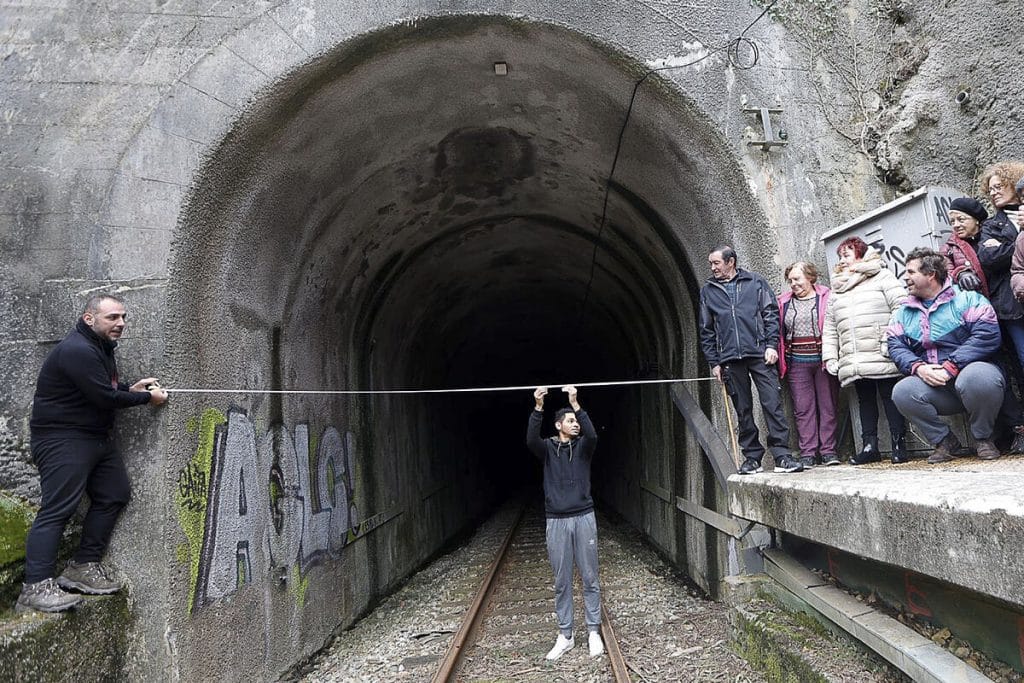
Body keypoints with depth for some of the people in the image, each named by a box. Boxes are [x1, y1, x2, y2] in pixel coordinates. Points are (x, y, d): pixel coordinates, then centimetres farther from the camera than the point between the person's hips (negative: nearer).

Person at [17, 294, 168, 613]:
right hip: (63, 439, -10)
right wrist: (146, 398, -12)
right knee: (58, 508, -13)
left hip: (97, 437, 10)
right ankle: (35, 588, -10)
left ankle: (83, 567, 18)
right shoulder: (77, 351, -20)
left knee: (115, 495, 9)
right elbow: (103, 397, -24)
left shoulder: (101, 347, 12)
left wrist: (130, 388, 2)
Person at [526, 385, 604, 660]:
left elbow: (592, 435, -18)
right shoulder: (547, 448, 3)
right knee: (562, 581, 7)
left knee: (590, 578, 6)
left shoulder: (582, 447, 5)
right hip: (556, 521, 0)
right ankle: (565, 636, 17)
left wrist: (575, 404, -28)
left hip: (584, 517, 0)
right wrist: (538, 407, -31)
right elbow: (531, 440, -19)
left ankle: (594, 632, 17)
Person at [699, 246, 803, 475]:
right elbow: (706, 330, 14)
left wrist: (771, 345, -5)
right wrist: (714, 362, 8)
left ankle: (782, 456, -5)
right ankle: (752, 457, 13)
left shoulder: (755, 282, 9)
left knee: (773, 404, -8)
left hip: (759, 354, -2)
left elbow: (771, 314, 6)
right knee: (743, 410, 6)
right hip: (730, 359, 2)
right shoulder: (707, 291, 14)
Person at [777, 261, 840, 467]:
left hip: (823, 359, -2)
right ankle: (808, 453, 5)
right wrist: (780, 361, 5)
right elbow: (779, 332, 13)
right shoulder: (784, 302, 11)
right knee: (803, 409, 2)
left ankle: (828, 450, 10)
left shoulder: (826, 297, 1)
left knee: (828, 405, 3)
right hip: (797, 363, 2)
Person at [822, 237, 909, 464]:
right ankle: (869, 446, 14)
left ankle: (899, 445, 4)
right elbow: (829, 328, 18)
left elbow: (901, 308, -5)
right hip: (853, 360, 5)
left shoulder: (882, 277, 5)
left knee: (890, 397, -2)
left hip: (882, 357, -5)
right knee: (865, 400, 9)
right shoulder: (836, 290, 21)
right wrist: (830, 356, 10)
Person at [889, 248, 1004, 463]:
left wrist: (950, 367, -22)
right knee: (902, 392, -25)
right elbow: (896, 347, 3)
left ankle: (983, 439, -10)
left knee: (974, 376, -38)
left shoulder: (967, 299, 0)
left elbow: (987, 335, -14)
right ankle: (944, 441, -3)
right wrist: (918, 367, -18)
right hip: (932, 384, 4)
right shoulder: (905, 313, 15)